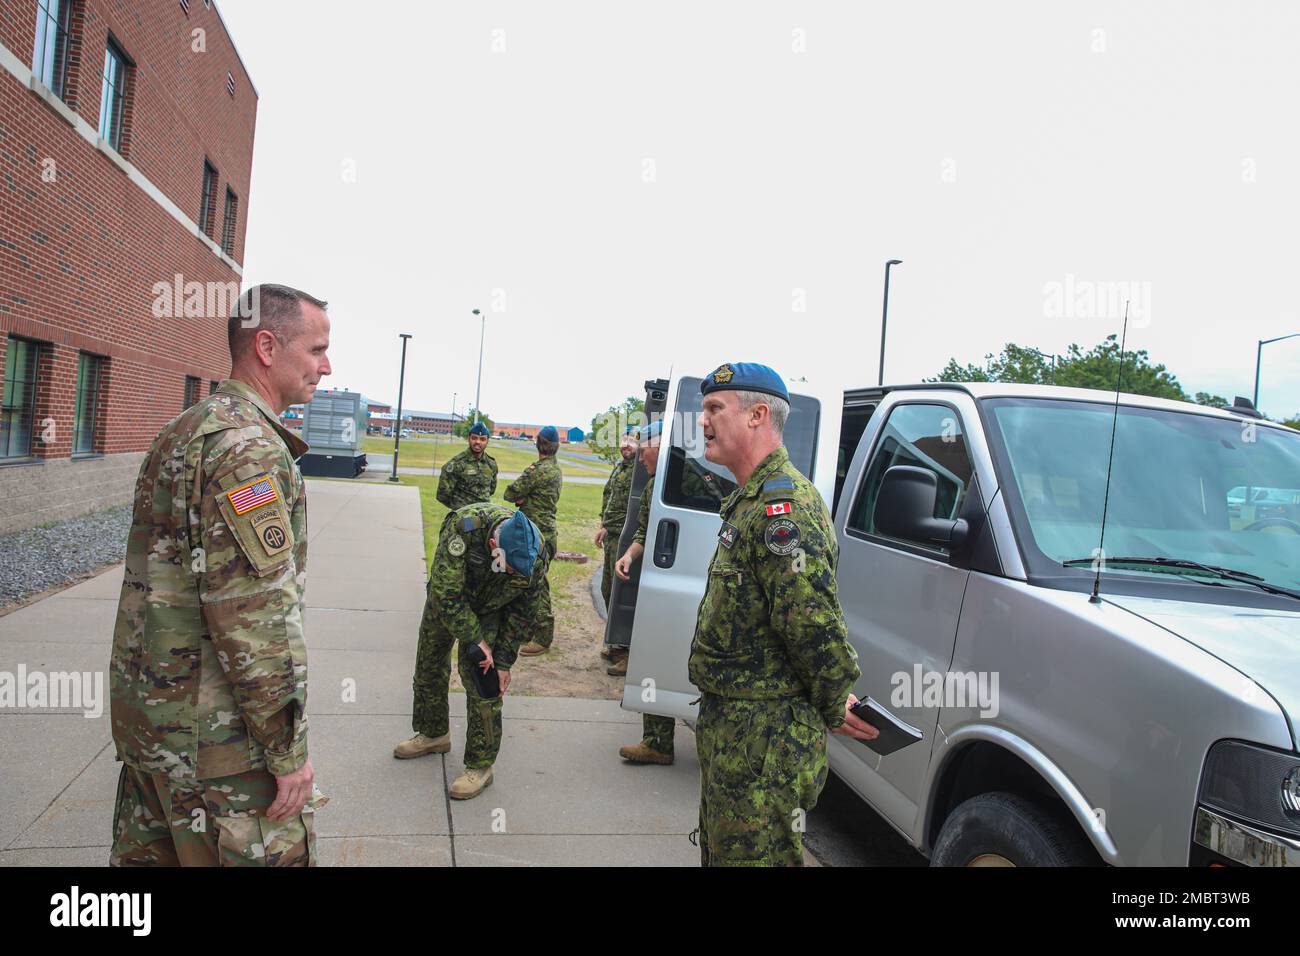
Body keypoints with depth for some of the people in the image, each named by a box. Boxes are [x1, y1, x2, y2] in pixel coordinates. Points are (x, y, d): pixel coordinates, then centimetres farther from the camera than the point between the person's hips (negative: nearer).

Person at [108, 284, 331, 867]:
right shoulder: (248, 443, -21)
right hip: (212, 730, -10)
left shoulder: (181, 431, 12)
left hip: (145, 708, 10)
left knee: (150, 852, 21)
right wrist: (289, 750, -19)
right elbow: (254, 612, -26)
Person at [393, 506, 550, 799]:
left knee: (482, 683, -9)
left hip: (490, 609, -1)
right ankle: (433, 734, 40)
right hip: (447, 599, 1)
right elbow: (446, 592, -35)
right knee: (429, 665, 15)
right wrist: (476, 640, -33)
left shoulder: (535, 557, -32)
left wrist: (504, 661, -14)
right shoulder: (465, 527, -41)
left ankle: (480, 766, 5)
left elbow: (524, 613, -15)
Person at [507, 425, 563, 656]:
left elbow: (511, 493, -14)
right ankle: (538, 629, 29)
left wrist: (519, 496, 5)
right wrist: (524, 499, -4)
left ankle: (542, 639, 0)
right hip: (546, 531, 10)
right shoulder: (556, 470, 14)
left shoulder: (539, 469, -17)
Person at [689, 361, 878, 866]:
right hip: (727, 722, 11)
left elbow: (813, 621, -29)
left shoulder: (782, 506, -23)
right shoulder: (751, 500, 13)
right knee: (720, 847, 24)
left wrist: (835, 704, -15)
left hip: (763, 734, -11)